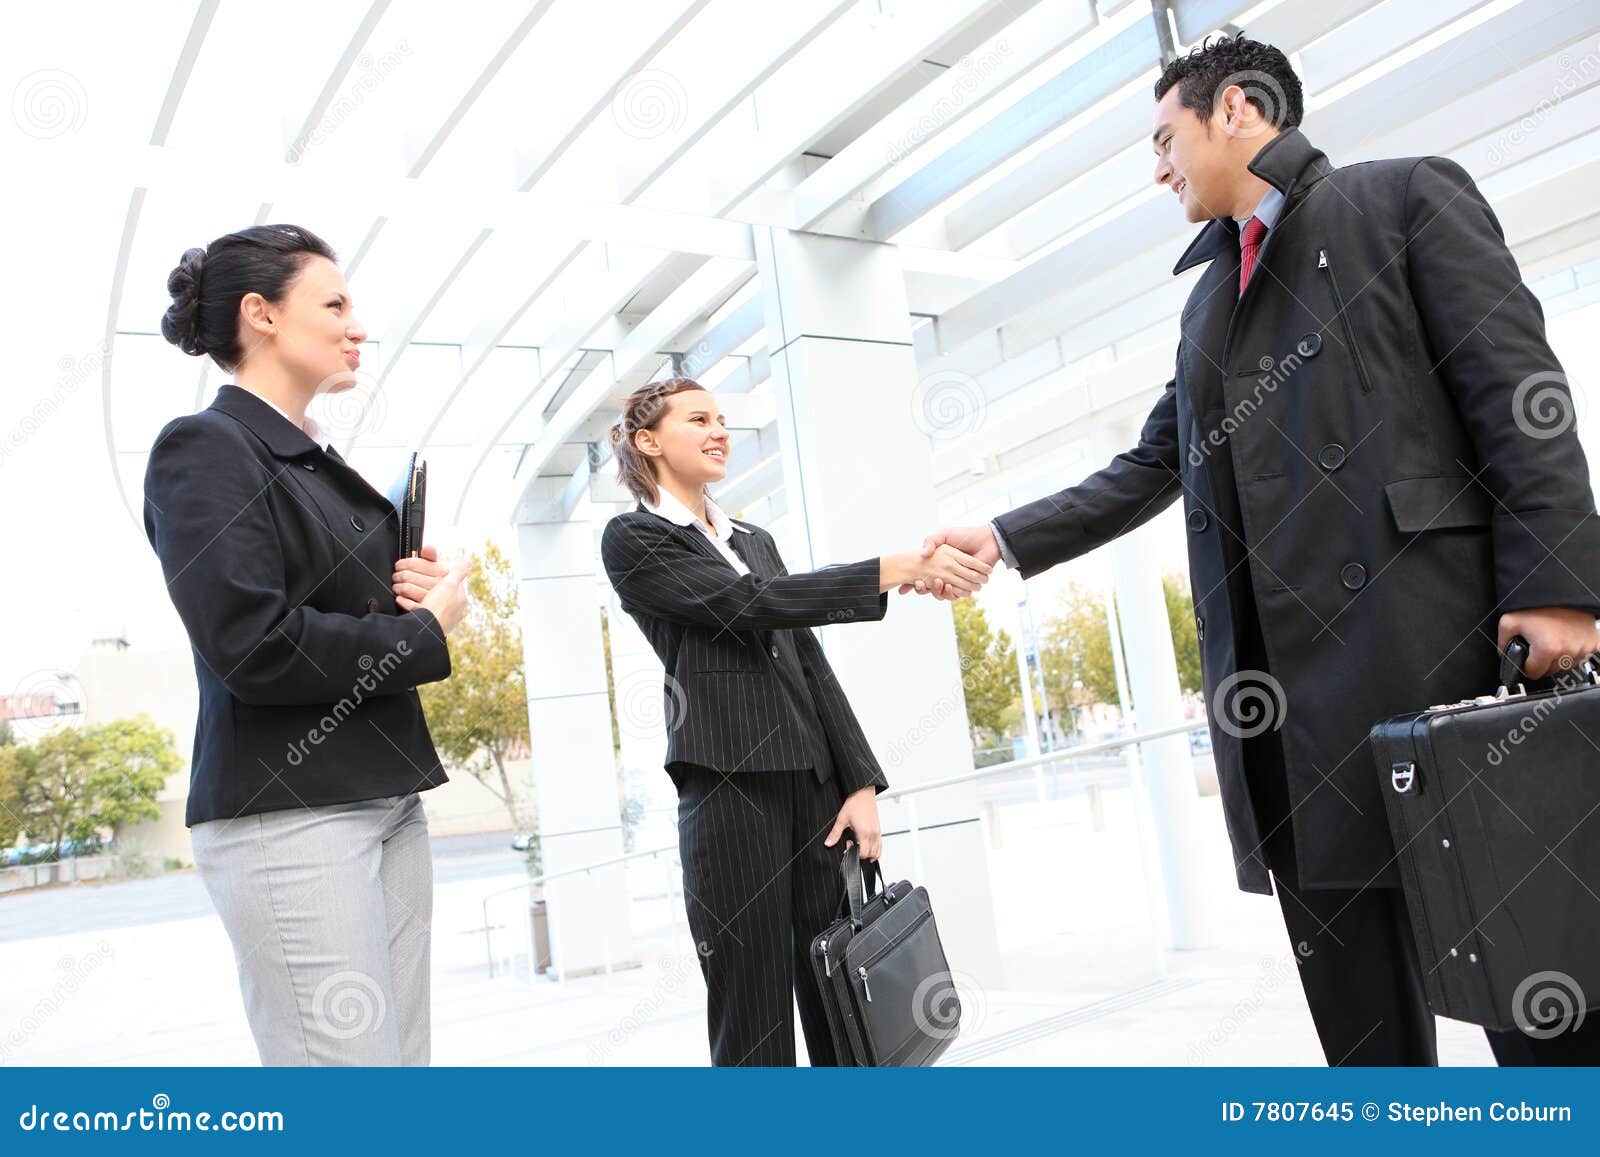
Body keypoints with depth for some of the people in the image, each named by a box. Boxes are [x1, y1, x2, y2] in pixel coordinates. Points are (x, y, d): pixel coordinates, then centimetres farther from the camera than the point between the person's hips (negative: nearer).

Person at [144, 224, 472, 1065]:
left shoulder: (318, 462, 18)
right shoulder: (204, 449, -8)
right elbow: (254, 646, -19)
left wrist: (415, 590, 2)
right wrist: (424, 632, -8)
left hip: (384, 799, 9)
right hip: (286, 814, -8)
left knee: (403, 1057, 10)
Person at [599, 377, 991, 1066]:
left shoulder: (756, 539, 21)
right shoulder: (633, 540, 2)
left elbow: (810, 662, 14)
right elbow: (751, 602, -12)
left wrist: (860, 782, 4)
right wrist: (895, 571, -18)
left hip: (817, 780, 6)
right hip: (728, 783, -6)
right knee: (753, 1009, -1)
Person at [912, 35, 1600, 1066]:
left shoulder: (1407, 197, 7)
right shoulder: (1210, 296, 26)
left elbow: (1517, 391, -3)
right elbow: (1148, 470, 25)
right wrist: (1003, 541, 18)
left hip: (1427, 638, -6)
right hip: (1278, 681, 6)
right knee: (1356, 1007, 8)